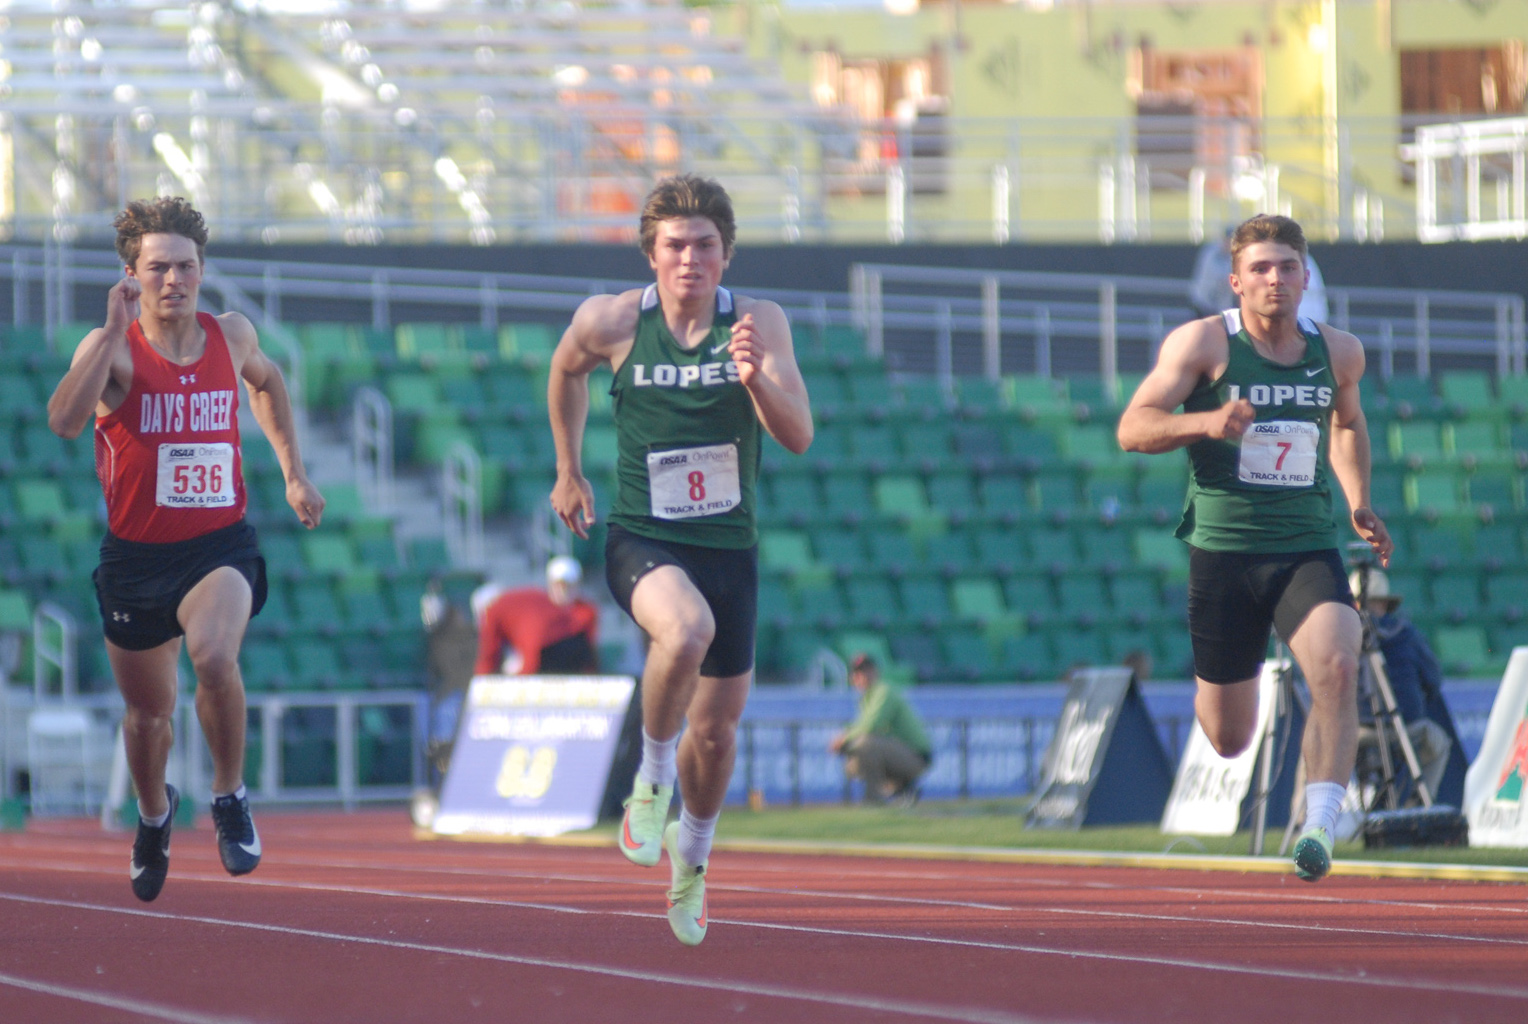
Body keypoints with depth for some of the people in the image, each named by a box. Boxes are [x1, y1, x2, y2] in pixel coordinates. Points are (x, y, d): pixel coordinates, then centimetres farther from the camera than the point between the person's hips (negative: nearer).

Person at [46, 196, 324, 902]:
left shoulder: (232, 336, -1)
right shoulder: (114, 348, -11)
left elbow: (266, 382, 25)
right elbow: (64, 420, -31)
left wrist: (293, 473, 20)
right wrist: (114, 330, -32)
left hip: (220, 545, 0)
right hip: (136, 553, 0)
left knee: (214, 656, -31)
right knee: (148, 711, 15)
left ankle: (229, 796, -8)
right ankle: (154, 815, 48)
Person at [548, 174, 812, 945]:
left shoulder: (760, 324, -7)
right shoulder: (612, 322, -8)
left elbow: (798, 437, -15)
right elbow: (566, 370, 15)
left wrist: (756, 379, -33)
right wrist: (568, 472, 18)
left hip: (729, 547, 2)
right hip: (642, 539, -2)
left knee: (716, 729, 12)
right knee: (685, 628, -36)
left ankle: (691, 856, 42)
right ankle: (653, 776, -11)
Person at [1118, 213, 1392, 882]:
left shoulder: (1339, 352, 8)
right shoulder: (1204, 342, -5)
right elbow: (1132, 429, -9)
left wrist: (1359, 503, 16)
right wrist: (1206, 422, -26)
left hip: (1309, 548, 2)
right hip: (1223, 549, -2)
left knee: (1337, 668, -28)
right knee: (1228, 740, 6)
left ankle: (1319, 827, -26)